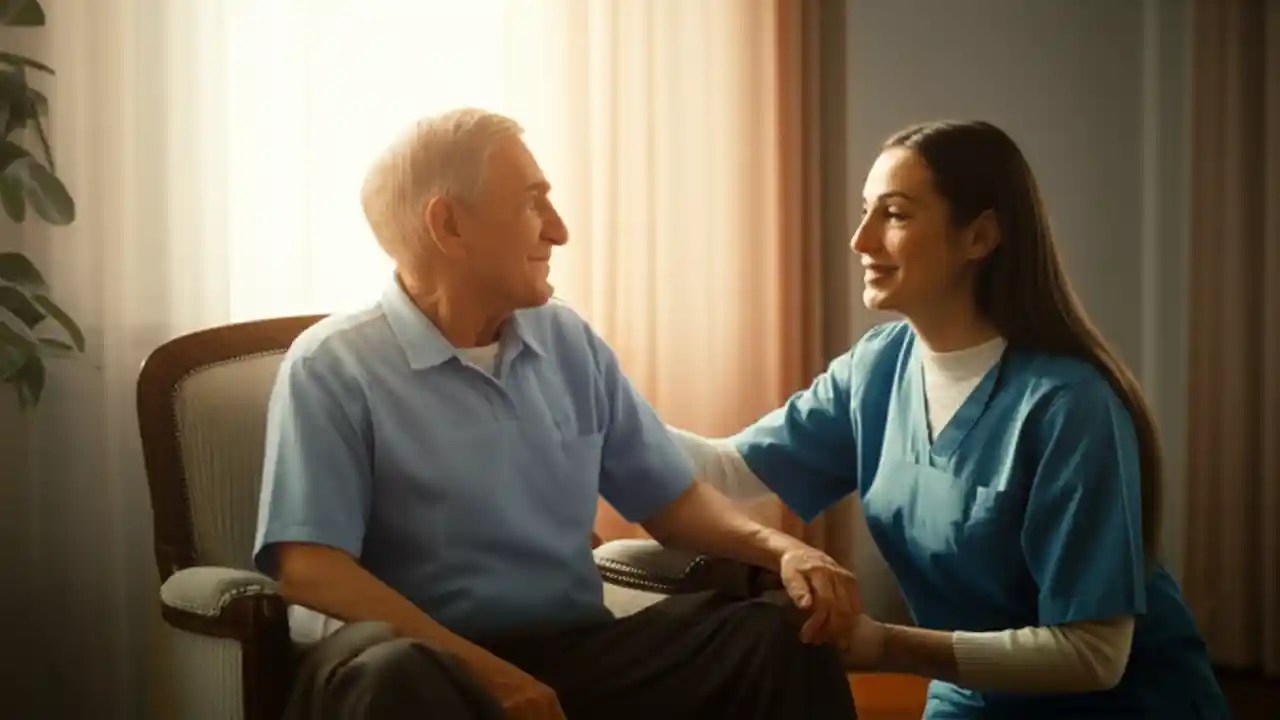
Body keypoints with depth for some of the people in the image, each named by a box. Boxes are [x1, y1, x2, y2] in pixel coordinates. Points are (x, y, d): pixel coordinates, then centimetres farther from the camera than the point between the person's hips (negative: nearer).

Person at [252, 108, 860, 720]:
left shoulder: (570, 343, 14)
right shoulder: (333, 367, -6)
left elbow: (669, 498, 17)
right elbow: (307, 569, -15)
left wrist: (780, 548, -4)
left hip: (581, 649, 5)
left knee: (785, 635, -18)